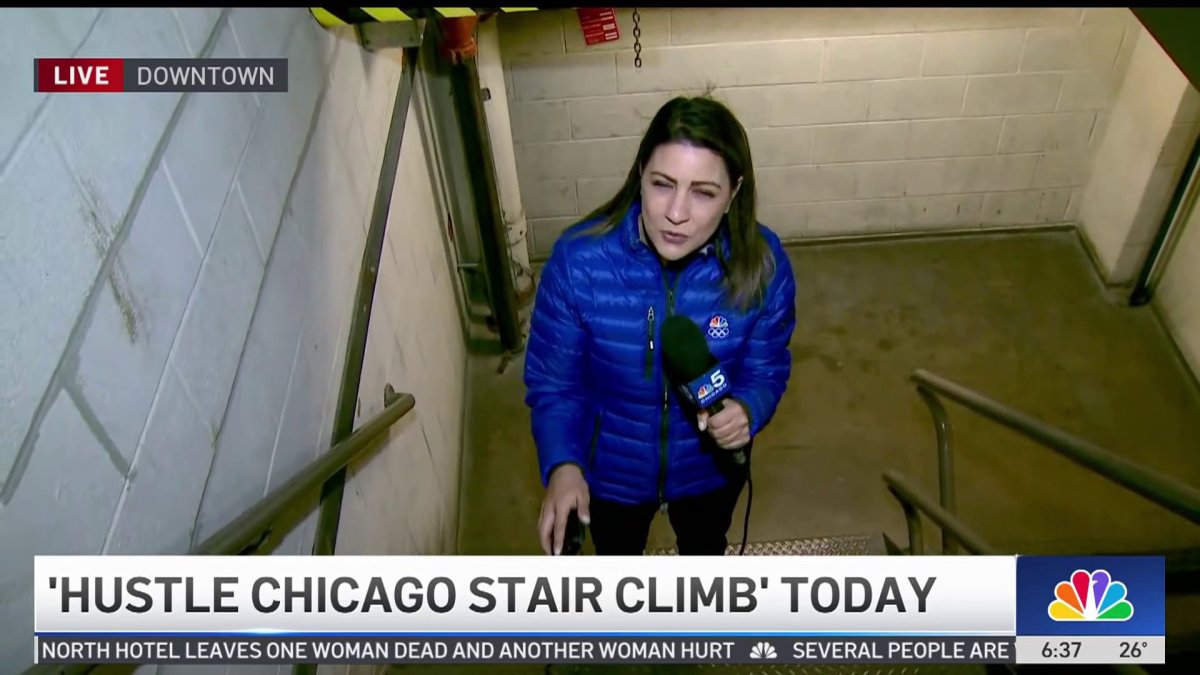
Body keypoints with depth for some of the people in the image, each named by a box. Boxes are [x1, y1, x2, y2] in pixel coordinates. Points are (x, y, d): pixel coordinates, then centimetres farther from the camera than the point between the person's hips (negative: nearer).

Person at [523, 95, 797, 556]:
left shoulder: (762, 264, -26)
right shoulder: (578, 258, -30)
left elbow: (767, 370, -10)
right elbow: (552, 380, -18)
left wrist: (746, 410, -33)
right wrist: (562, 464, -35)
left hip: (710, 464, 2)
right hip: (611, 466, -1)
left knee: (705, 546, 34)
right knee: (617, 554, 31)